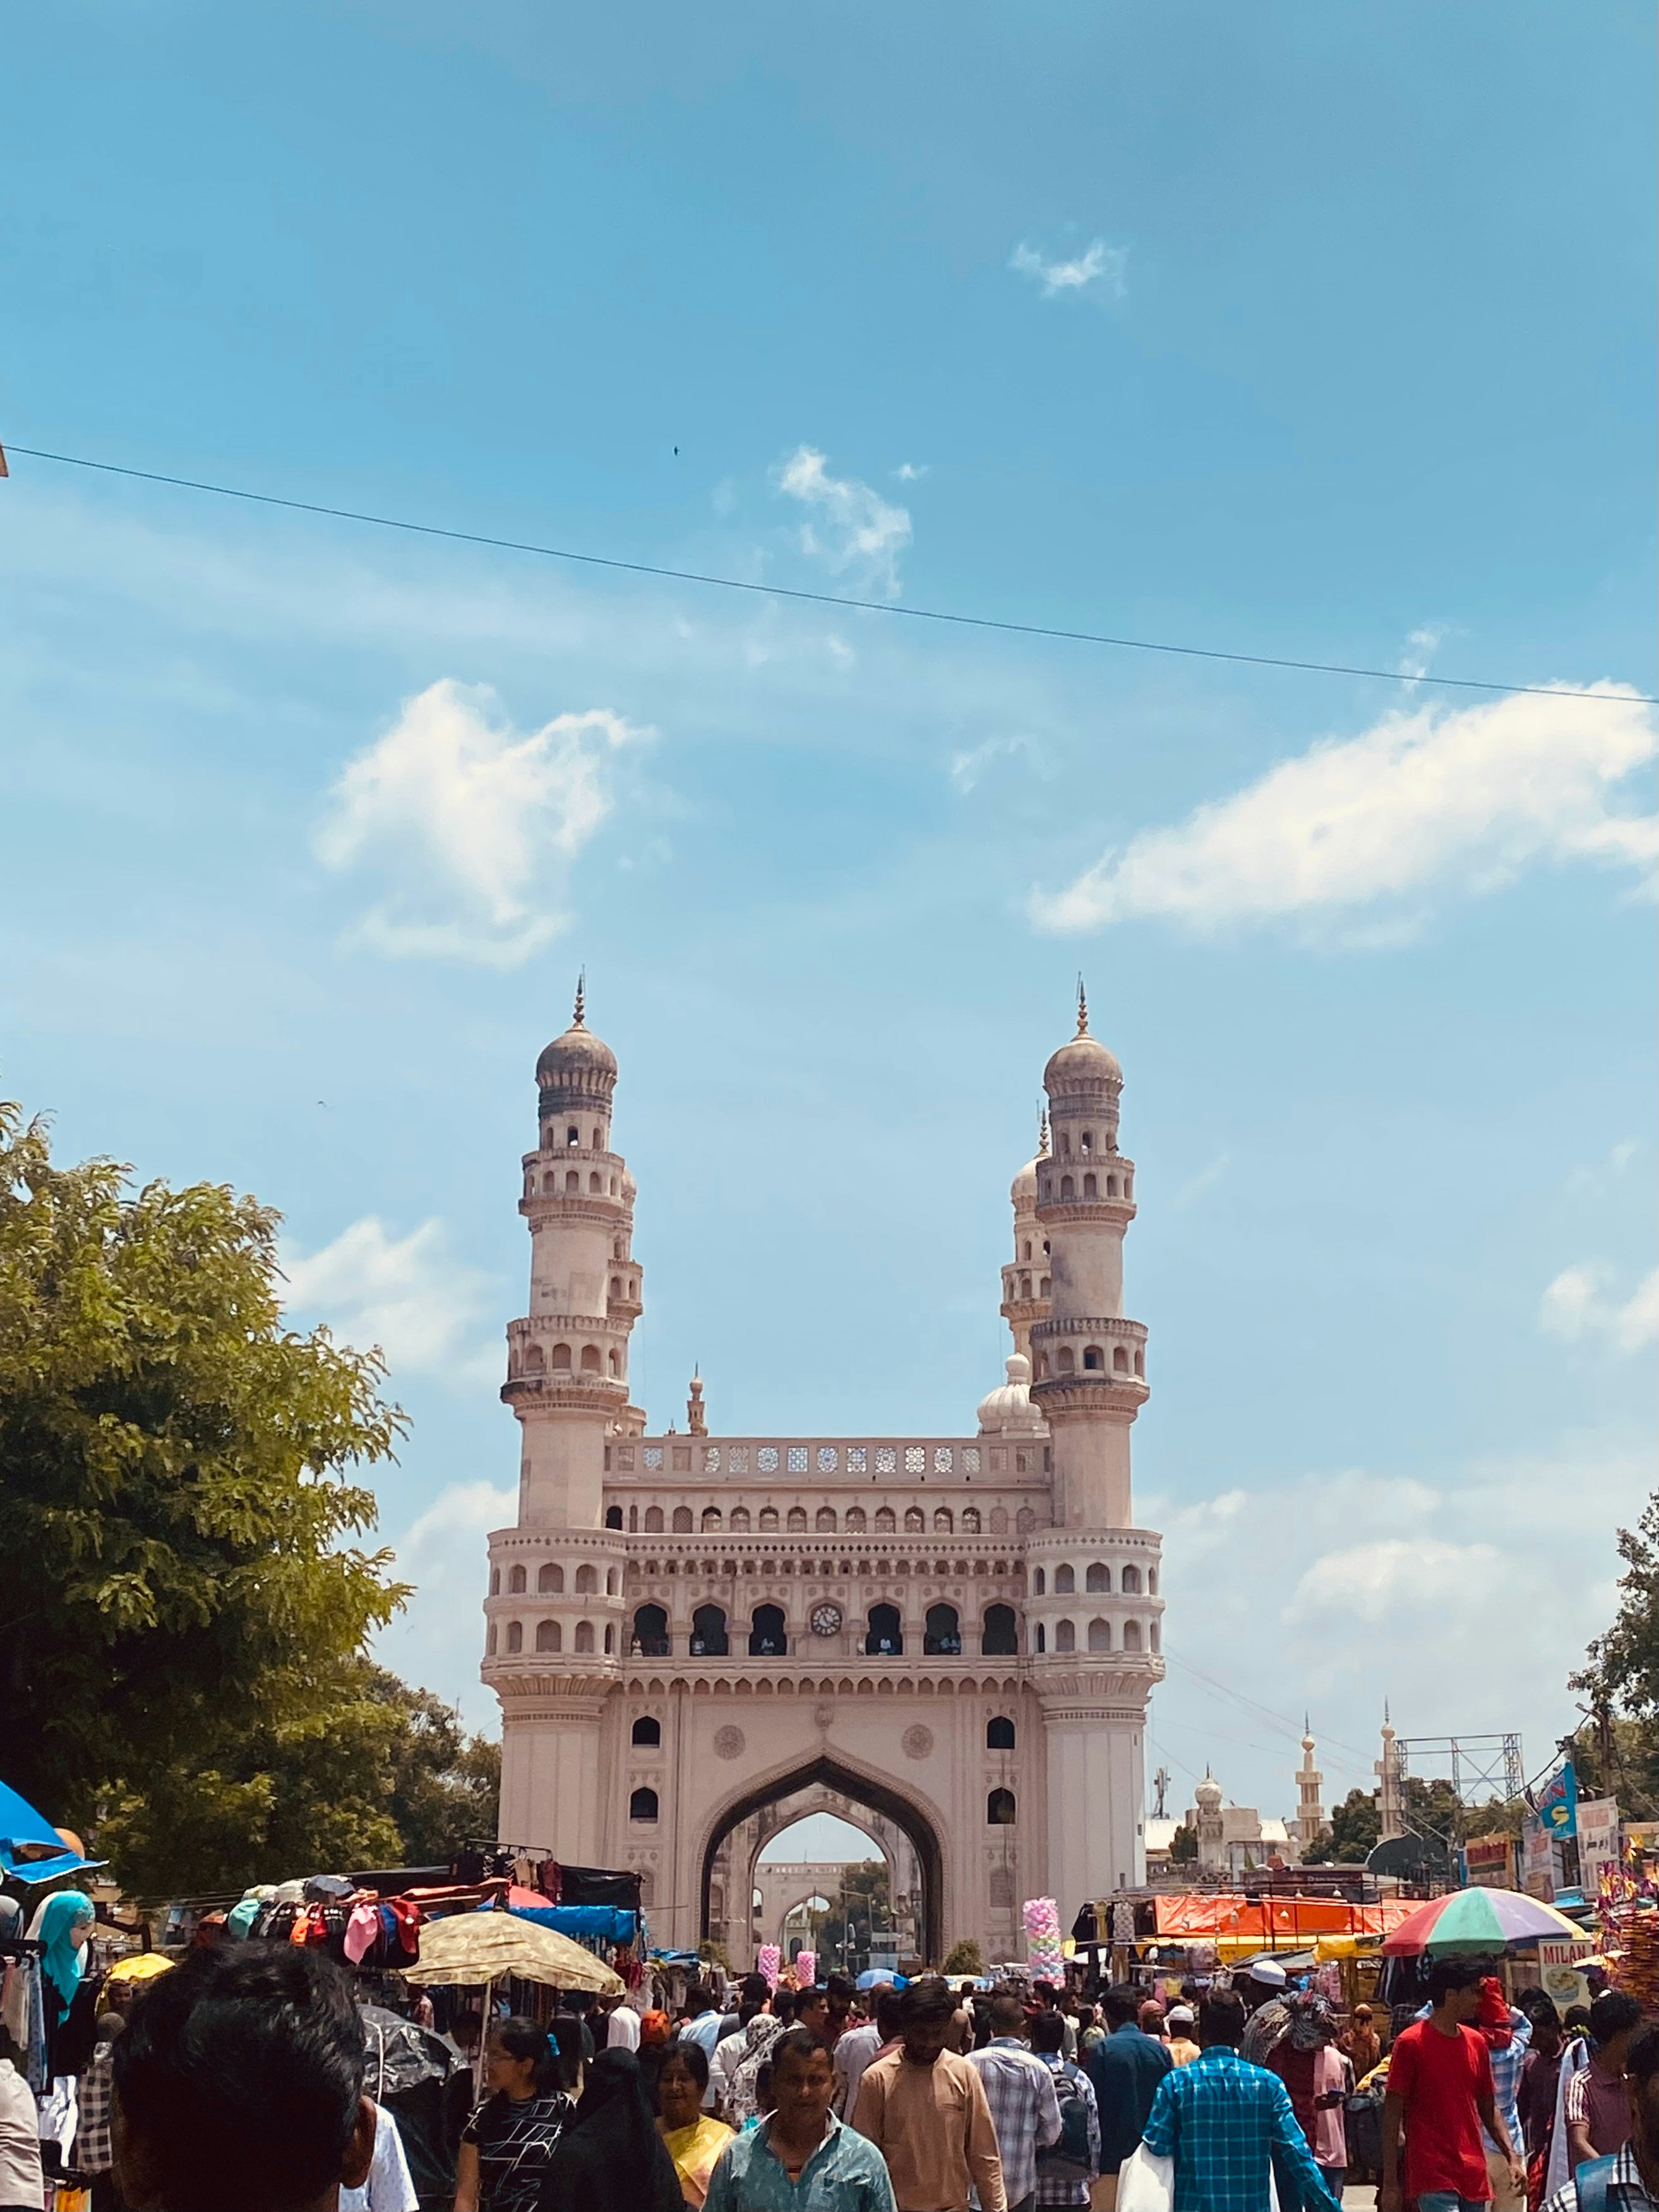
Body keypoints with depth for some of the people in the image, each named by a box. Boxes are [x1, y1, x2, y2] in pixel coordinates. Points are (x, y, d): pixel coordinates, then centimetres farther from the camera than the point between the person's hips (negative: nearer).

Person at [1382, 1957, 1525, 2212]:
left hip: (1473, 2177, 7)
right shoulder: (1410, 2043, -7)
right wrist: (1390, 2184, -10)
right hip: (1433, 2177, -7)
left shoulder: (1476, 2043, 13)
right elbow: (1392, 2114, -7)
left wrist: (1513, 2157, 6)